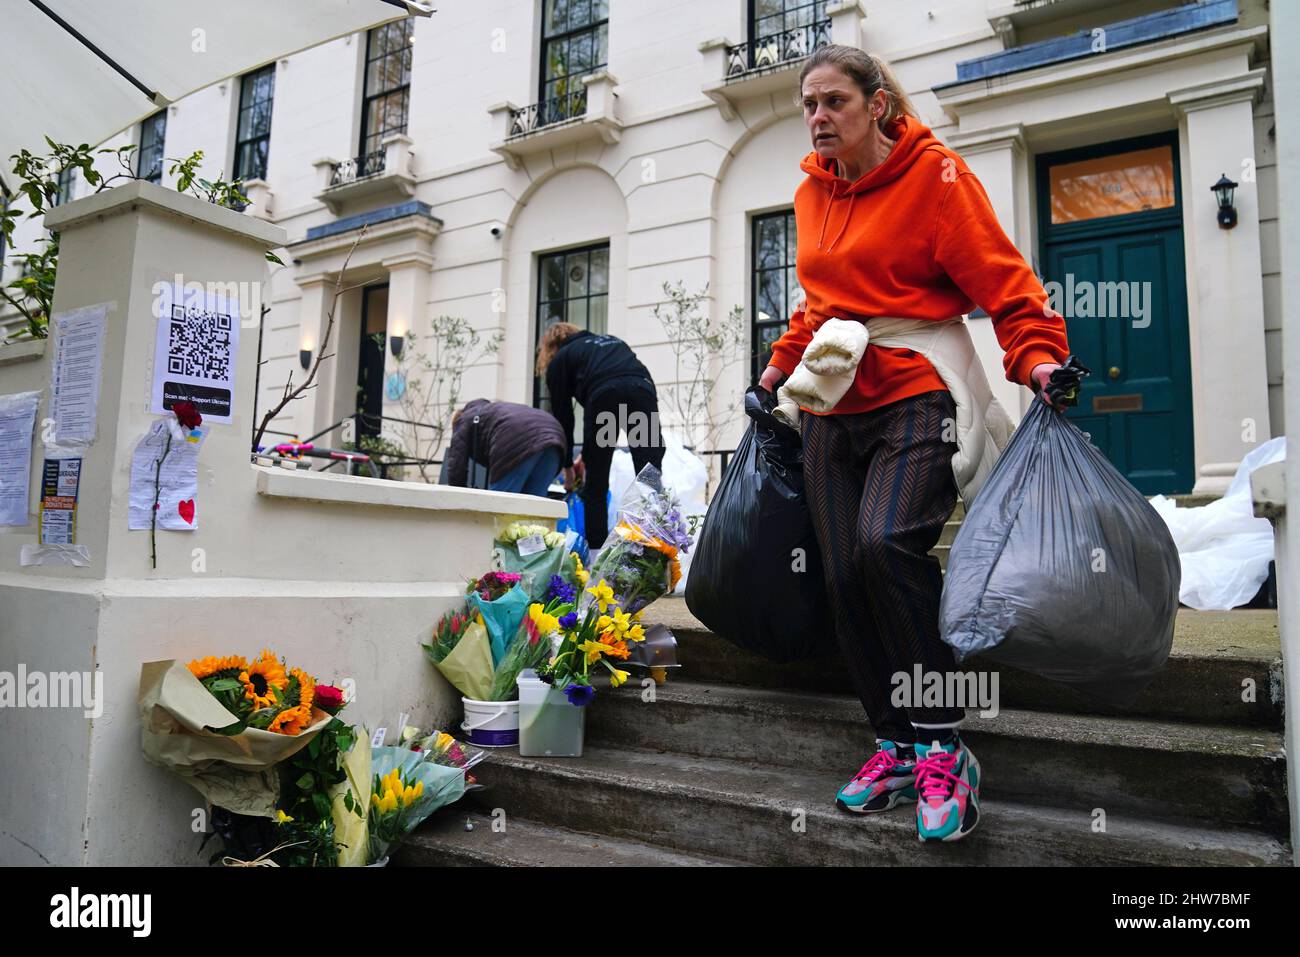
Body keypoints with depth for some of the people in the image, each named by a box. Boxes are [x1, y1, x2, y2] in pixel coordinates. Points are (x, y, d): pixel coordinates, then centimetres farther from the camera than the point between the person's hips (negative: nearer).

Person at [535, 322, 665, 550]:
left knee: (595, 487, 9)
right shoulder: (613, 341, 40)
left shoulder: (559, 359, 27)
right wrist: (588, 455, 37)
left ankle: (597, 559, 7)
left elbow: (563, 416, 25)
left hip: (604, 395, -3)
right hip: (643, 388, 3)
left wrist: (568, 466, 37)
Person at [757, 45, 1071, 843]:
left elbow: (1001, 279, -6)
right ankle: (899, 746, 15)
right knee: (846, 575, -1)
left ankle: (942, 747, -12)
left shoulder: (934, 174, -1)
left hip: (916, 397, -6)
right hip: (832, 408, 6)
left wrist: (1038, 359, -20)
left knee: (887, 542, -29)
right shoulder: (813, 192, 17)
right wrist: (780, 368, 30)